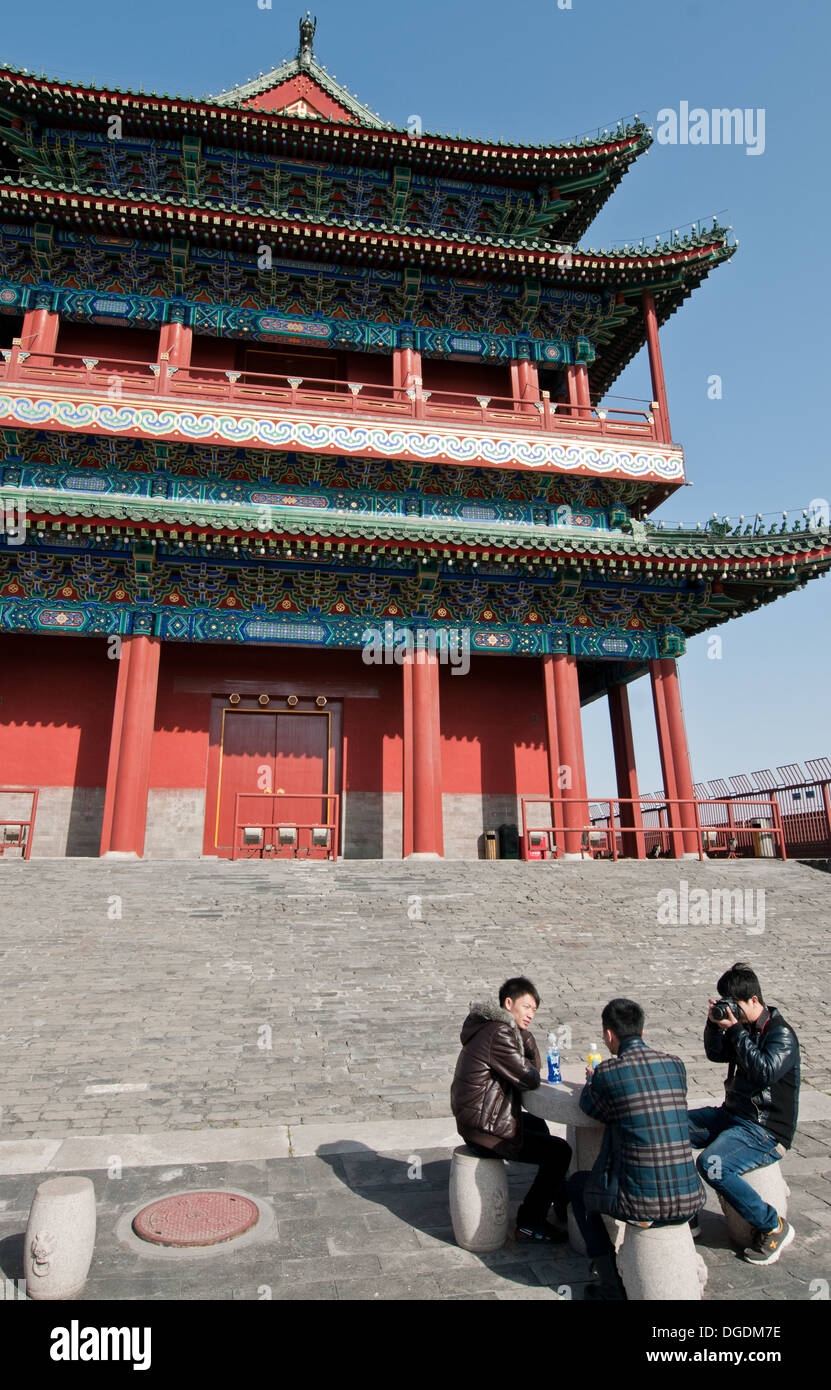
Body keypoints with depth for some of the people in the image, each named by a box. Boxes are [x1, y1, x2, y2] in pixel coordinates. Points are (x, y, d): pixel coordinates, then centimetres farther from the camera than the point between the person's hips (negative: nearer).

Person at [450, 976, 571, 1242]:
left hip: (474, 1118, 11)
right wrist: (530, 1069, 0)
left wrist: (524, 1031, -4)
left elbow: (534, 1066, 11)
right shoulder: (499, 1033, -22)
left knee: (539, 1126, 30)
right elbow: (530, 1080, -22)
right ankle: (528, 1223, 11)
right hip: (486, 1130, -11)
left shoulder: (491, 1027, 11)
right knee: (559, 1152, -3)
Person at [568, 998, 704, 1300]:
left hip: (641, 1205, -5)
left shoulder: (607, 1072, -12)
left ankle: (611, 1284, 19)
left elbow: (589, 1107, 10)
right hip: (688, 1200, 5)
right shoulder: (675, 1065, 2)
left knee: (576, 1184, 23)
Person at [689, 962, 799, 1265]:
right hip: (732, 1115, 9)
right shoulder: (746, 1027, 7)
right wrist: (714, 1023, -2)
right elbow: (716, 1054, 16)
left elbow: (764, 1072, -30)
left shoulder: (781, 1035, -16)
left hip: (766, 1131, -9)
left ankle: (773, 1227, -8)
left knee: (711, 1164, -29)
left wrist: (735, 1030, -27)